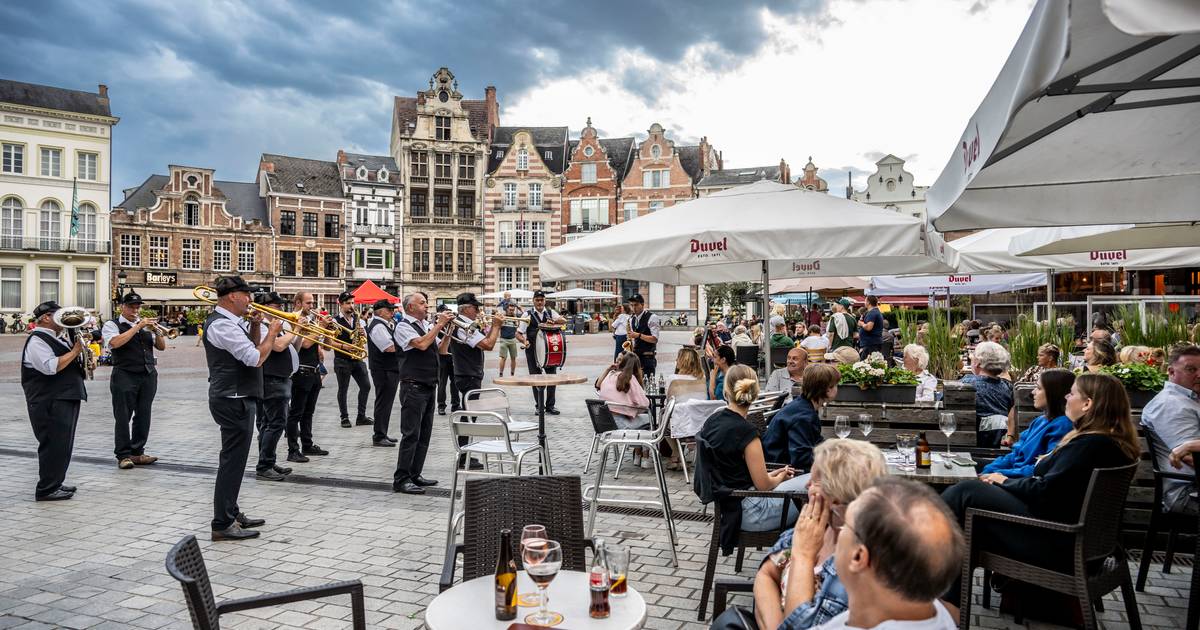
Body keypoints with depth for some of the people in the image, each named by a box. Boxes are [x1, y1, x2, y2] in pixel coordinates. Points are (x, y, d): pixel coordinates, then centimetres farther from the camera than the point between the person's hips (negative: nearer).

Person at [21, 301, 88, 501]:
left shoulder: (56, 339, 17)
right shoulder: (37, 340, -12)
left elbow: (67, 364, 31)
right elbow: (51, 367, -25)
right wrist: (75, 351, -18)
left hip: (67, 398, 10)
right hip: (49, 402, -10)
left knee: (62, 445, 16)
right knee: (54, 445, -7)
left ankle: (55, 483, 26)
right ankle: (46, 489, -1)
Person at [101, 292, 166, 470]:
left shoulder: (146, 324, 16)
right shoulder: (112, 325, 3)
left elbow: (162, 347, 11)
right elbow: (115, 343, -18)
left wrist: (156, 331, -7)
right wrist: (138, 326, -17)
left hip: (148, 375, 5)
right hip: (125, 376, -5)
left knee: (143, 416, 7)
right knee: (123, 417, -2)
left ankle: (137, 452, 15)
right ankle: (123, 455, 4)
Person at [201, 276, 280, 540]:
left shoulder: (230, 322, 12)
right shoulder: (222, 325, -19)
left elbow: (252, 348, 21)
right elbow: (256, 358, -24)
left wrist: (255, 326, 6)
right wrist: (272, 331, -11)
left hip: (238, 399, 11)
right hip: (234, 401, -11)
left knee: (235, 459, 18)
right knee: (232, 461, -5)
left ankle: (231, 513, 29)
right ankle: (222, 525, 2)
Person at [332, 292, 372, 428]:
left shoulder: (358, 320, 10)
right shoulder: (335, 321, -4)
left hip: (357, 359, 5)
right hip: (342, 360, -5)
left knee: (366, 386, 1)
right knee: (343, 390, 4)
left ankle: (361, 416, 11)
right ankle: (345, 418, 15)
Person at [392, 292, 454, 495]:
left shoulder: (427, 325, 14)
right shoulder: (404, 327, -8)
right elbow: (422, 344, -23)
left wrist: (448, 329, 5)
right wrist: (439, 324, -16)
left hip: (429, 386, 8)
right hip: (414, 386, -8)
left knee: (424, 435, 11)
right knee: (411, 434, -8)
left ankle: (415, 475, 19)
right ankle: (401, 480, -3)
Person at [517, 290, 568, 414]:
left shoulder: (551, 312, 6)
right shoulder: (528, 314, -1)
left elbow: (563, 321, -10)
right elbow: (518, 333, -4)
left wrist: (553, 321, -29)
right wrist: (524, 341, -24)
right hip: (533, 350, -2)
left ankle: (550, 405, 16)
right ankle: (539, 406, 18)